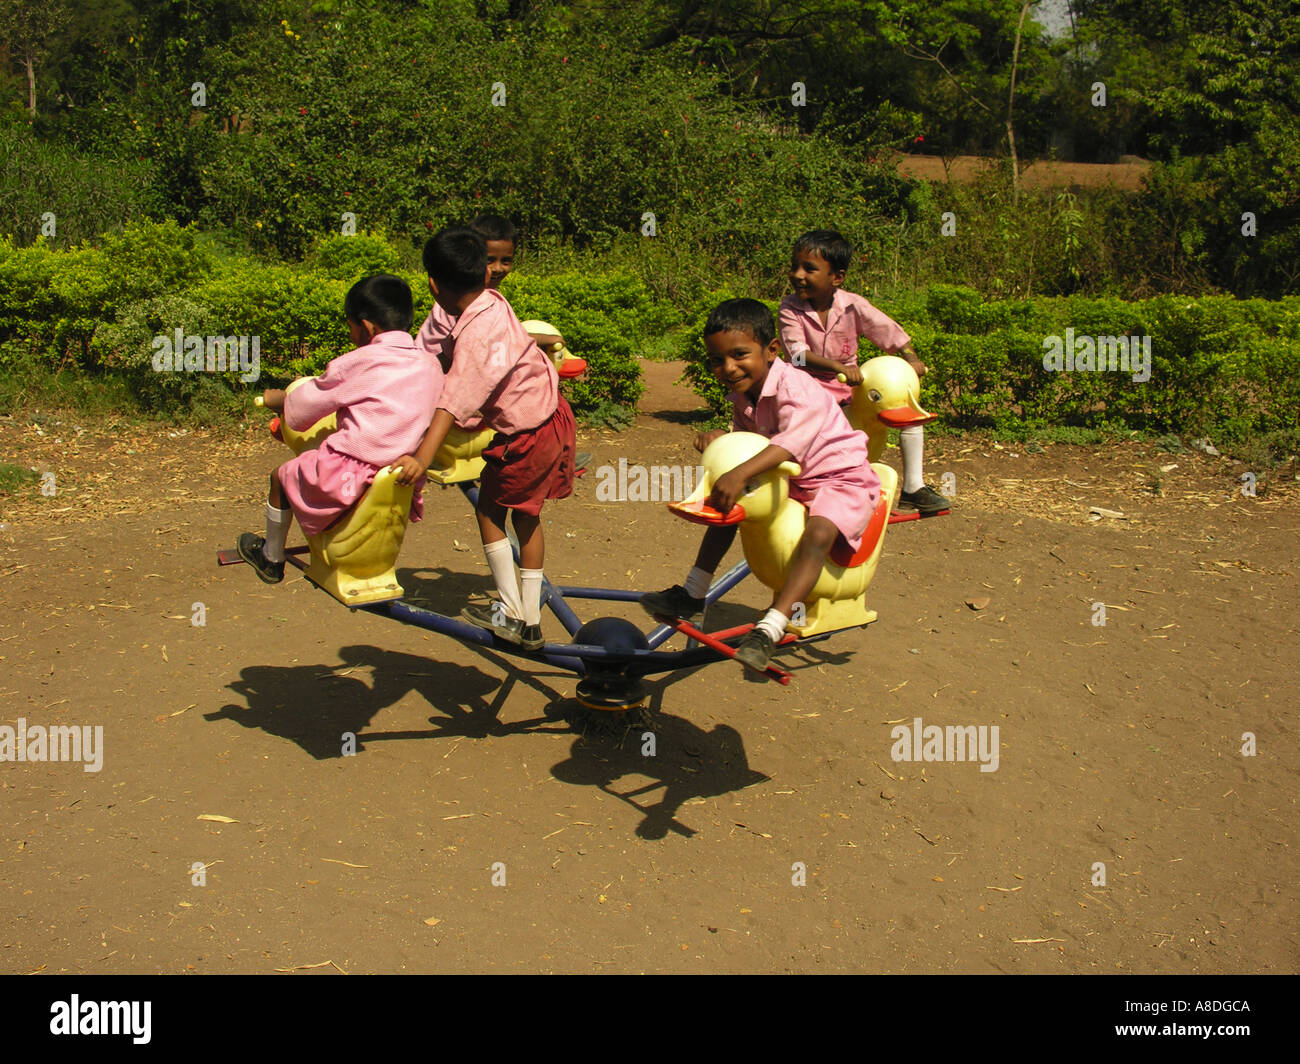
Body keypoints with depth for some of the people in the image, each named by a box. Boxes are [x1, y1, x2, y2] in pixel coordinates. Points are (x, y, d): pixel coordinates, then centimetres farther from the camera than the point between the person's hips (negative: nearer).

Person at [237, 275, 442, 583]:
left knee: (282, 476, 22)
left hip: (350, 472, -6)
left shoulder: (358, 364, -10)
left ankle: (272, 557, 40)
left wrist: (276, 399, 25)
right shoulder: (431, 366, 4)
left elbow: (303, 405, 4)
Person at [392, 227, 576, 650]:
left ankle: (509, 611, 16)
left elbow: (455, 400, -37)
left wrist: (422, 458, -42)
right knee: (526, 514, 17)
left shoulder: (477, 334, -27)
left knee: (489, 508, 10)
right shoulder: (492, 303, -1)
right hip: (552, 412, 9)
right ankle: (530, 620, 24)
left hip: (528, 436, -9)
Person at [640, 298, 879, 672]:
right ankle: (692, 595, 9)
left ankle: (770, 630, -38)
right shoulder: (742, 395, 0)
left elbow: (792, 440, -43)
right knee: (726, 503, 1)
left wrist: (739, 474, -56)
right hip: (791, 481, 9)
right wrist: (720, 438, -14)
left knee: (819, 531, -35)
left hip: (842, 478, -9)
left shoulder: (794, 387, -27)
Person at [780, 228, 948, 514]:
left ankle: (913, 488, 0)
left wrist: (912, 359, -19)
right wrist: (838, 367, -37)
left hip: (849, 392, 3)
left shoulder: (852, 305, -5)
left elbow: (889, 331, -1)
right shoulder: (790, 308, -11)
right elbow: (797, 353, -23)